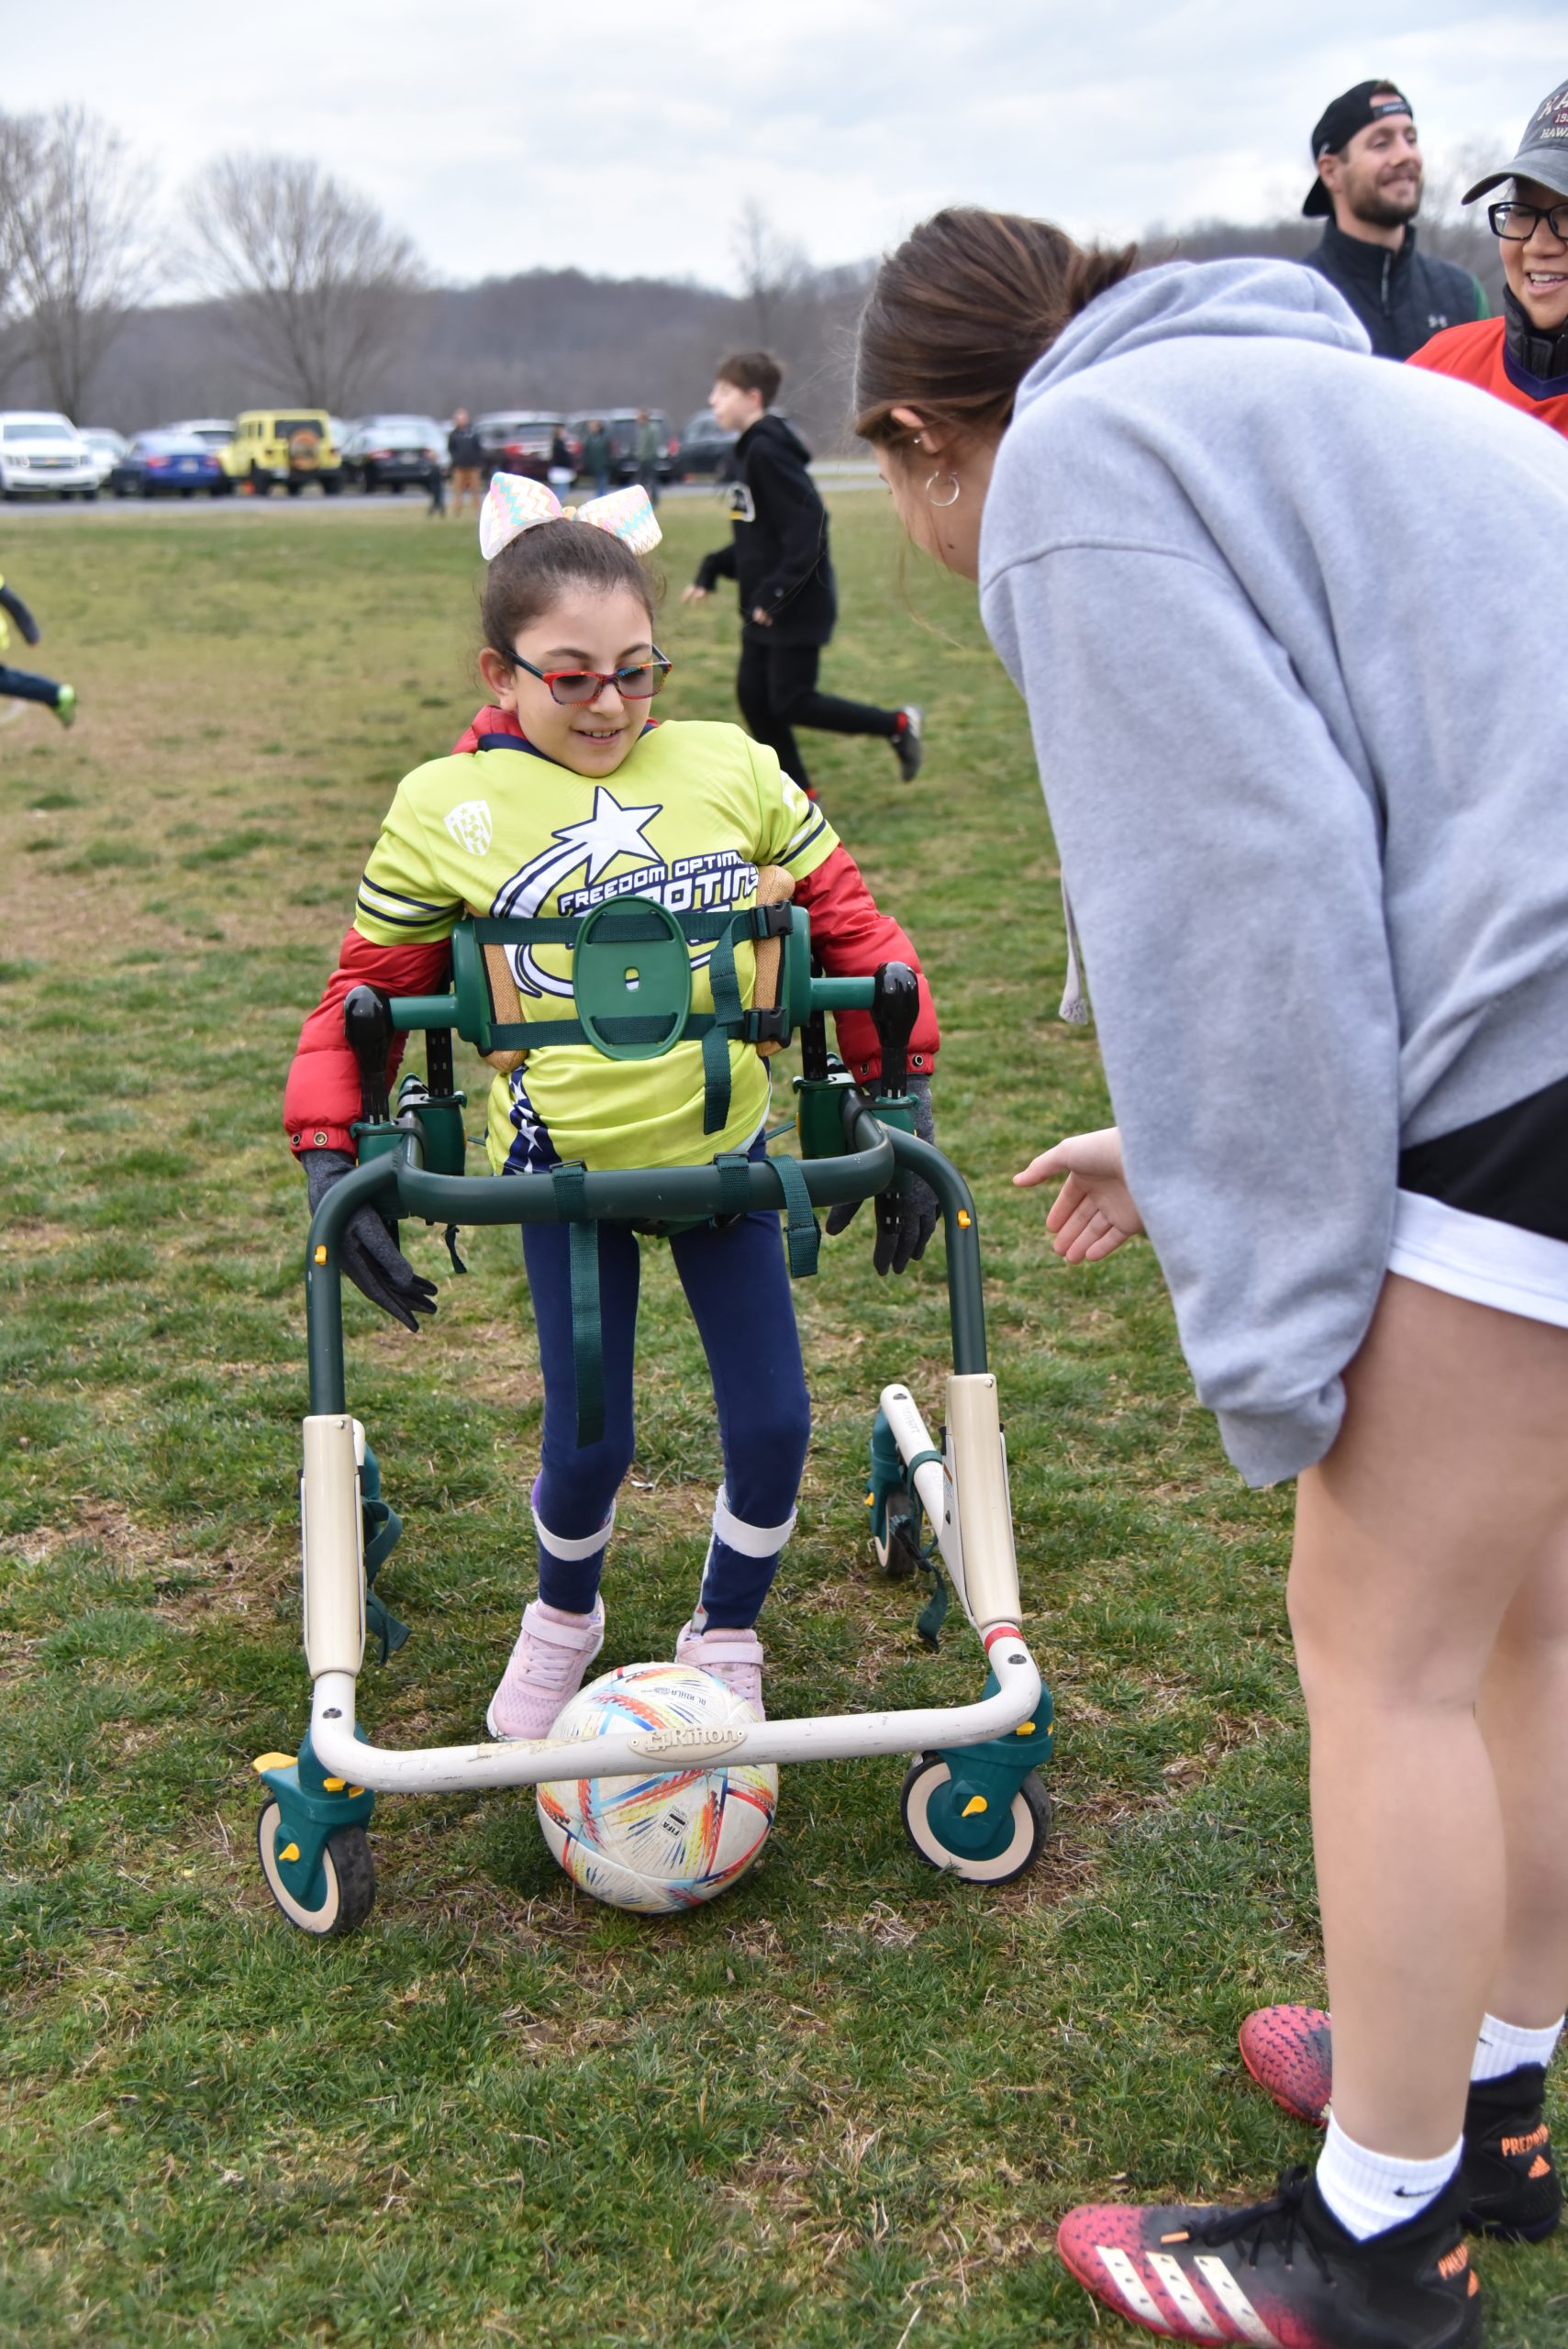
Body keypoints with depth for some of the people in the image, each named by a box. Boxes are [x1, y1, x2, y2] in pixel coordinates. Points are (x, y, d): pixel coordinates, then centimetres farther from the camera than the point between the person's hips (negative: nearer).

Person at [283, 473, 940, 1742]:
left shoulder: (733, 769, -5)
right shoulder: (448, 807, -8)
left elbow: (848, 924, 3)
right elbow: (369, 991, 0)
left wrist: (905, 1101, -1)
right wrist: (331, 1157, -10)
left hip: (723, 1148, 2)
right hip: (565, 1161, -2)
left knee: (774, 1422, 1)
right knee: (589, 1442, 1)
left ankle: (726, 1641, 29)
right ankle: (564, 1618, 35)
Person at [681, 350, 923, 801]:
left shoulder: (769, 452, -20)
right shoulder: (745, 452, 10)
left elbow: (808, 527, -25)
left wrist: (774, 593, -24)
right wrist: (711, 570, 9)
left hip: (798, 607, -9)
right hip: (763, 608, 9)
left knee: (791, 702, -5)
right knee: (752, 695, 8)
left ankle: (897, 725, 10)